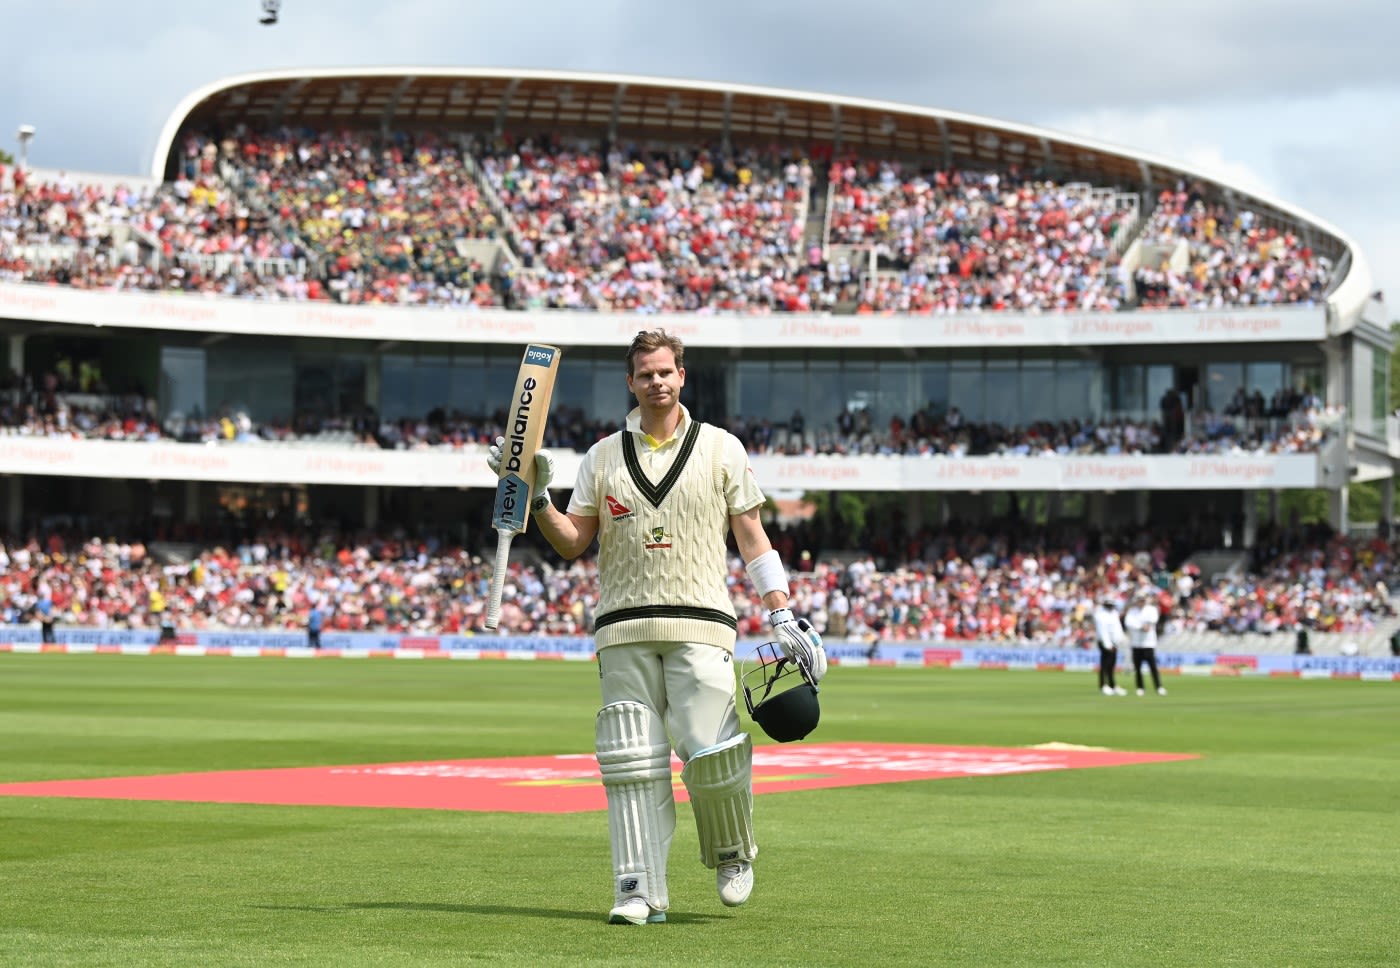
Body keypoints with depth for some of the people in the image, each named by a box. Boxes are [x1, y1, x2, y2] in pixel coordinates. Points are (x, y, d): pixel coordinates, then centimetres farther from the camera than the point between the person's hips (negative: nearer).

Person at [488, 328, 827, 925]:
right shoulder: (603, 457, 13)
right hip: (624, 628, 2)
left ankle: (732, 852, 15)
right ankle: (640, 892, -1)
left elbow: (752, 538, 8)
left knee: (711, 753, -12)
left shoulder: (722, 449, 8)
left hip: (701, 625, -2)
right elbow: (573, 543, 11)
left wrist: (783, 617, 1)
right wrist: (536, 496, -5)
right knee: (633, 763, -3)